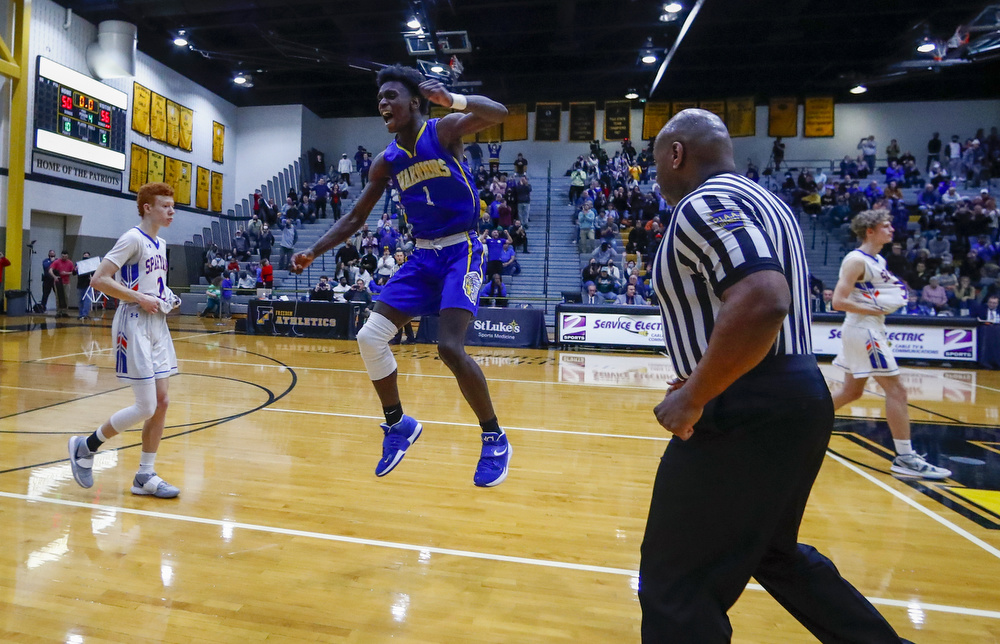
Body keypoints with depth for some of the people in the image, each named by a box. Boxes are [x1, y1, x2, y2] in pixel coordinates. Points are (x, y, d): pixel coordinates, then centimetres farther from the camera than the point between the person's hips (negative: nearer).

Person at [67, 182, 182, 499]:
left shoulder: (161, 244, 15)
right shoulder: (132, 239, -10)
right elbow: (99, 279, -17)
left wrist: (166, 299, 9)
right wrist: (141, 299, -18)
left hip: (157, 326, 9)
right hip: (134, 327, -9)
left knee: (161, 402, 6)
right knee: (146, 408, -8)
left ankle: (145, 476, 16)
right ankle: (85, 446, 17)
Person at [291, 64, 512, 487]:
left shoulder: (444, 130, -7)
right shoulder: (386, 162, 7)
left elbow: (498, 113, -24)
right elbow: (355, 218, 11)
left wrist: (453, 100, -42)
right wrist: (313, 252, 0)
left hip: (461, 252, -6)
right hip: (423, 256, 6)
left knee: (449, 347, -23)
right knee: (369, 338, -2)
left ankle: (495, 440, -3)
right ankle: (398, 424, 18)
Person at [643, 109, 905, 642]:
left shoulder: (704, 205, -14)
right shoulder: (757, 200, 19)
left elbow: (762, 303, -30)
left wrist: (693, 397, -20)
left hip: (750, 413, -11)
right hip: (792, 399, 11)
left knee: (676, 583, 1)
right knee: (772, 553, 27)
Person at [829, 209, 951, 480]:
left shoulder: (878, 261, 15)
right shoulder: (856, 260, -14)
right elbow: (839, 302, -21)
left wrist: (896, 295, 6)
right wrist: (876, 310, -19)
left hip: (870, 331, 10)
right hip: (863, 330, -10)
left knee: (852, 391, 15)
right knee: (896, 390, -7)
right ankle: (905, 458, -1)